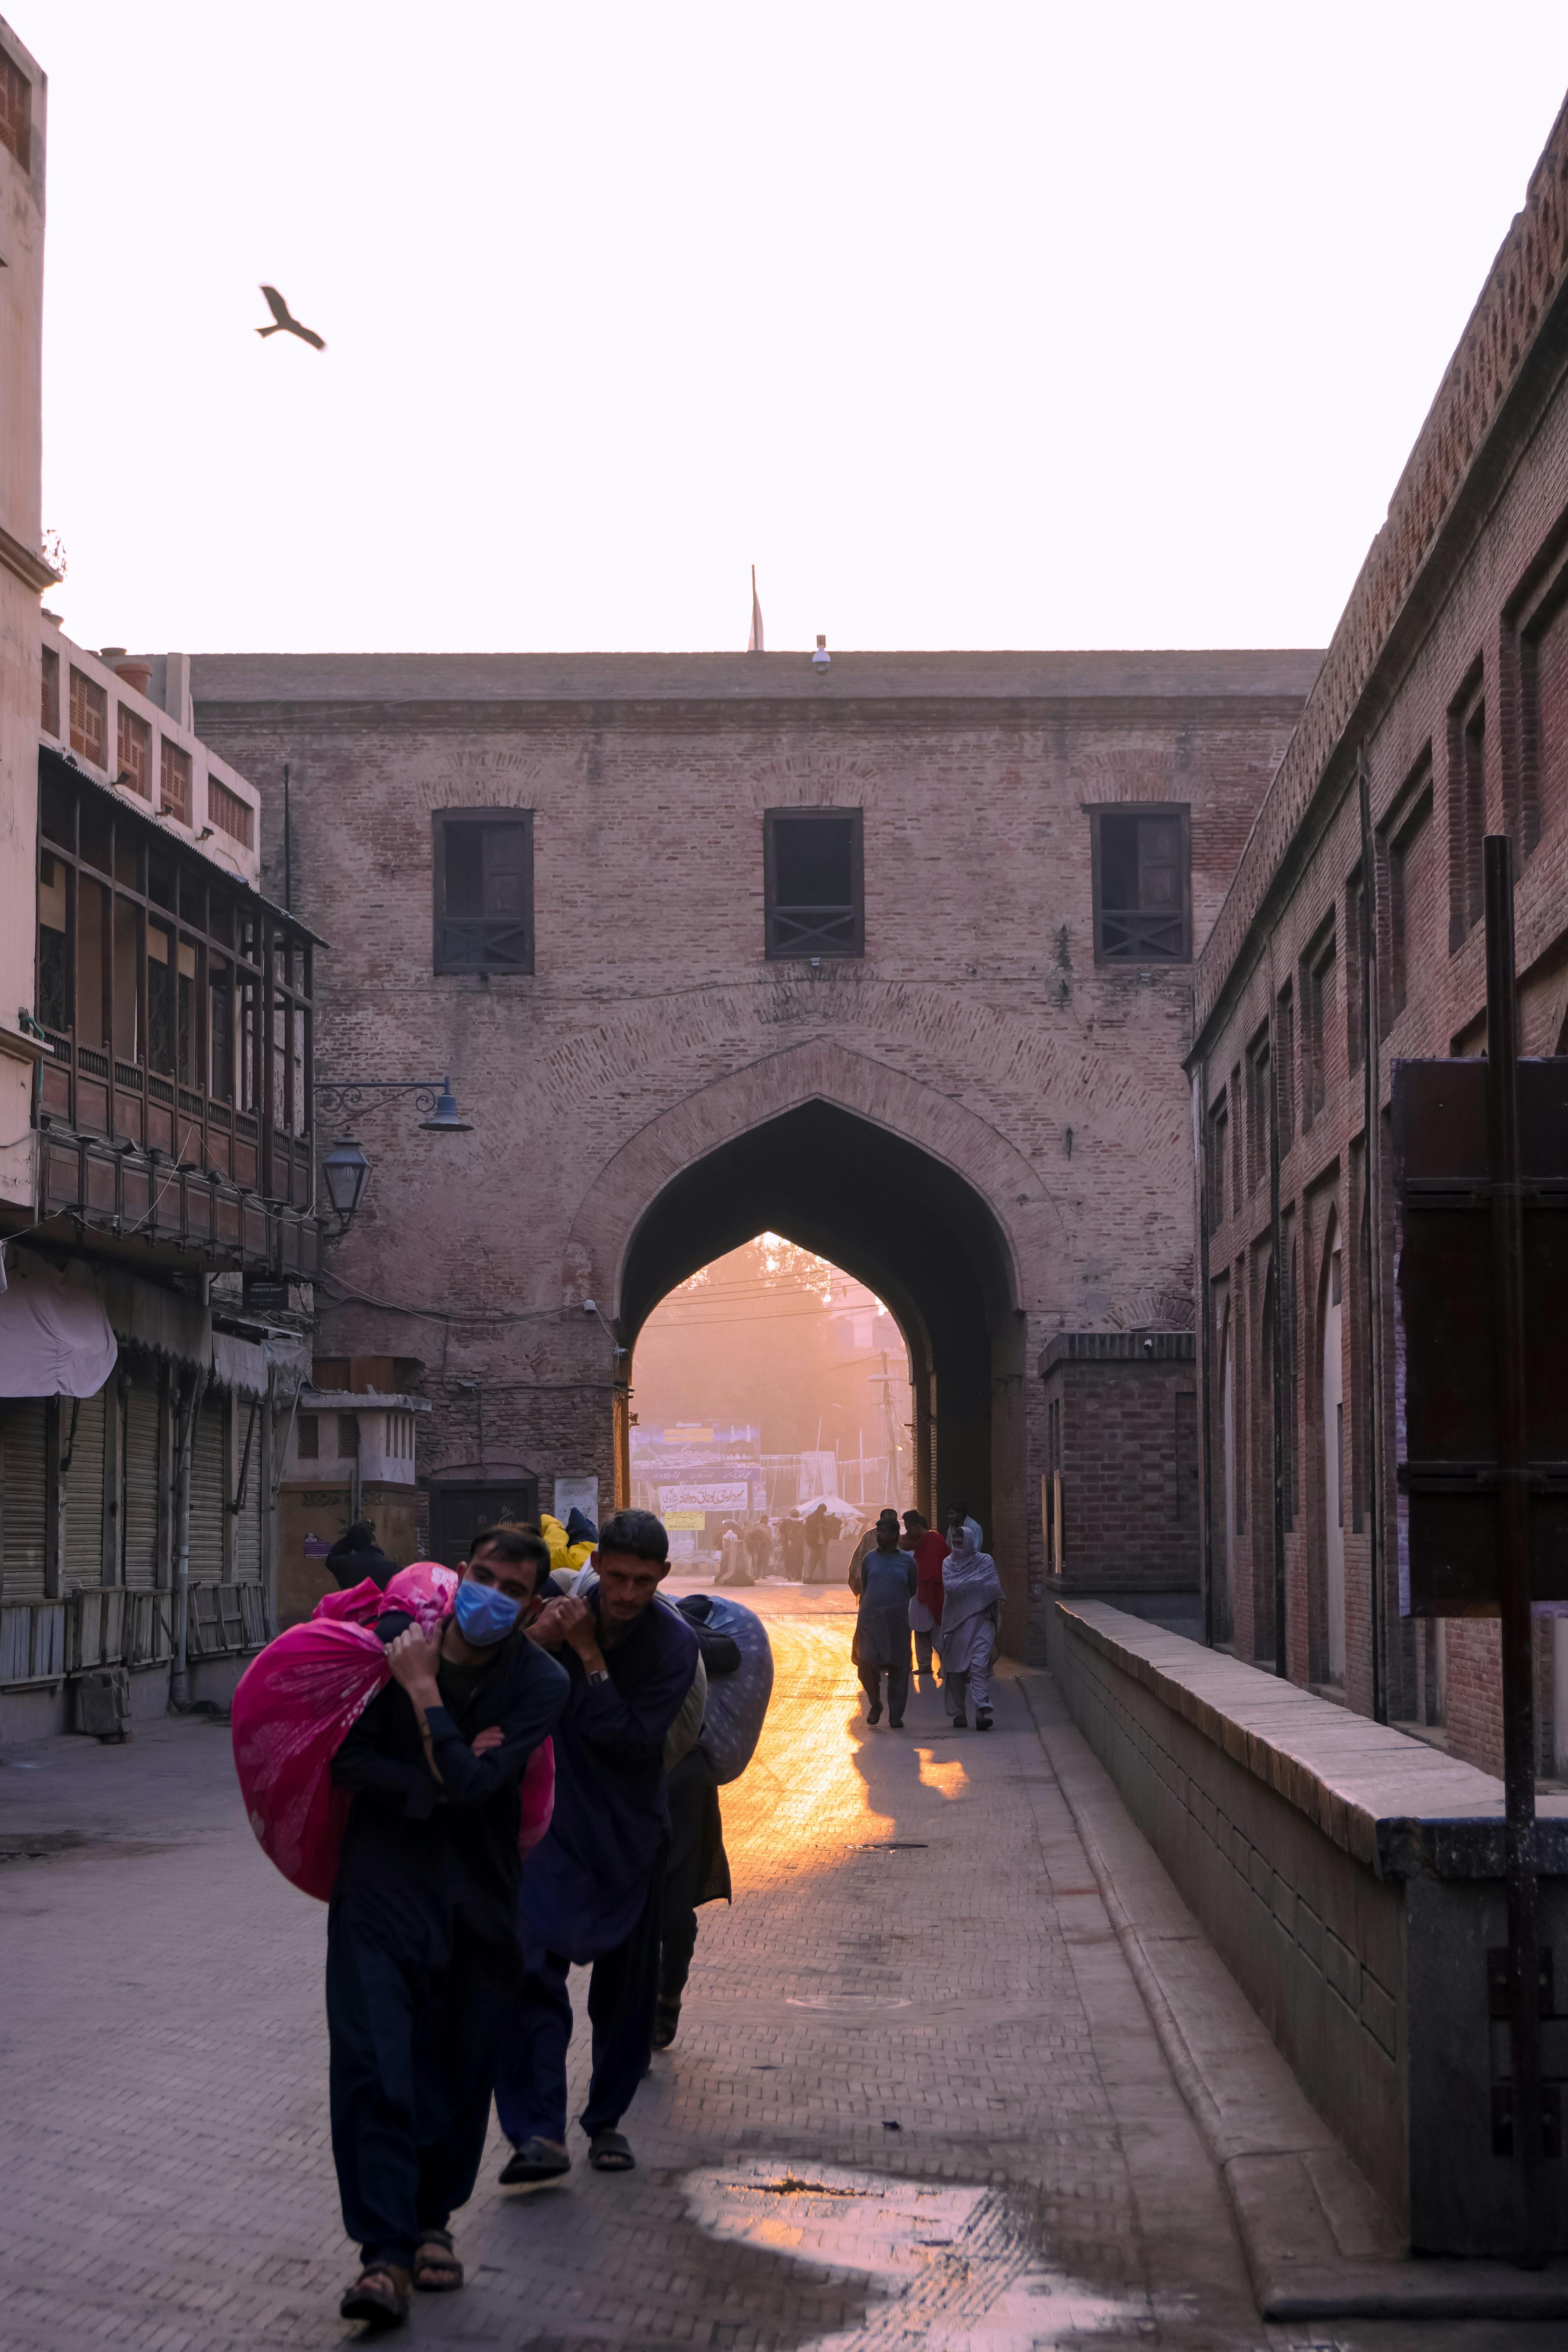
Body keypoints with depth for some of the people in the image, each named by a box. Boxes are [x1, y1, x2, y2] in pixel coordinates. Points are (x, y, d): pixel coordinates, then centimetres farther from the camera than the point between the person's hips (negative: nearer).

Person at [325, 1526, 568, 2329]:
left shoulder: (539, 1684, -8)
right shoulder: (392, 1638, -5)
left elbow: (468, 1783, -21)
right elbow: (348, 1759, -5)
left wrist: (422, 1689, -19)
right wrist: (433, 1785, -17)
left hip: (478, 1900, 1)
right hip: (382, 1886, -1)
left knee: (459, 2073, 9)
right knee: (373, 2066, -14)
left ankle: (432, 2220, 30)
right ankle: (385, 2251, -14)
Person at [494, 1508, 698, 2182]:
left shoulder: (674, 1645, -9)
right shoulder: (560, 1613, -8)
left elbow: (632, 1740, -18)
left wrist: (590, 1657, -21)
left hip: (630, 1833, 1)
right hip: (551, 1826, -1)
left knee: (627, 1987, 9)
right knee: (532, 1973, -16)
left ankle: (606, 2121, 26)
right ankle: (540, 2135, -21)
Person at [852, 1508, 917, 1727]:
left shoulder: (907, 1562, 4)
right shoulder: (869, 1559, 8)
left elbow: (912, 1592, 16)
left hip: (898, 1621, 0)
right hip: (871, 1619, 0)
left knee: (898, 1668, 2)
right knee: (868, 1663, -14)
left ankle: (896, 1714, 14)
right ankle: (875, 1704, 9)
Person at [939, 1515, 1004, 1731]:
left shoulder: (985, 1561, 4)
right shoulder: (949, 1563, 8)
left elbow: (995, 1589, -2)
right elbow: (949, 1587, -8)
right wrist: (977, 1583, -9)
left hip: (980, 1620, -2)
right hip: (956, 1621, 2)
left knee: (979, 1664, -16)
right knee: (955, 1668, 4)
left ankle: (983, 1710, -24)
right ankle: (958, 1713, 15)